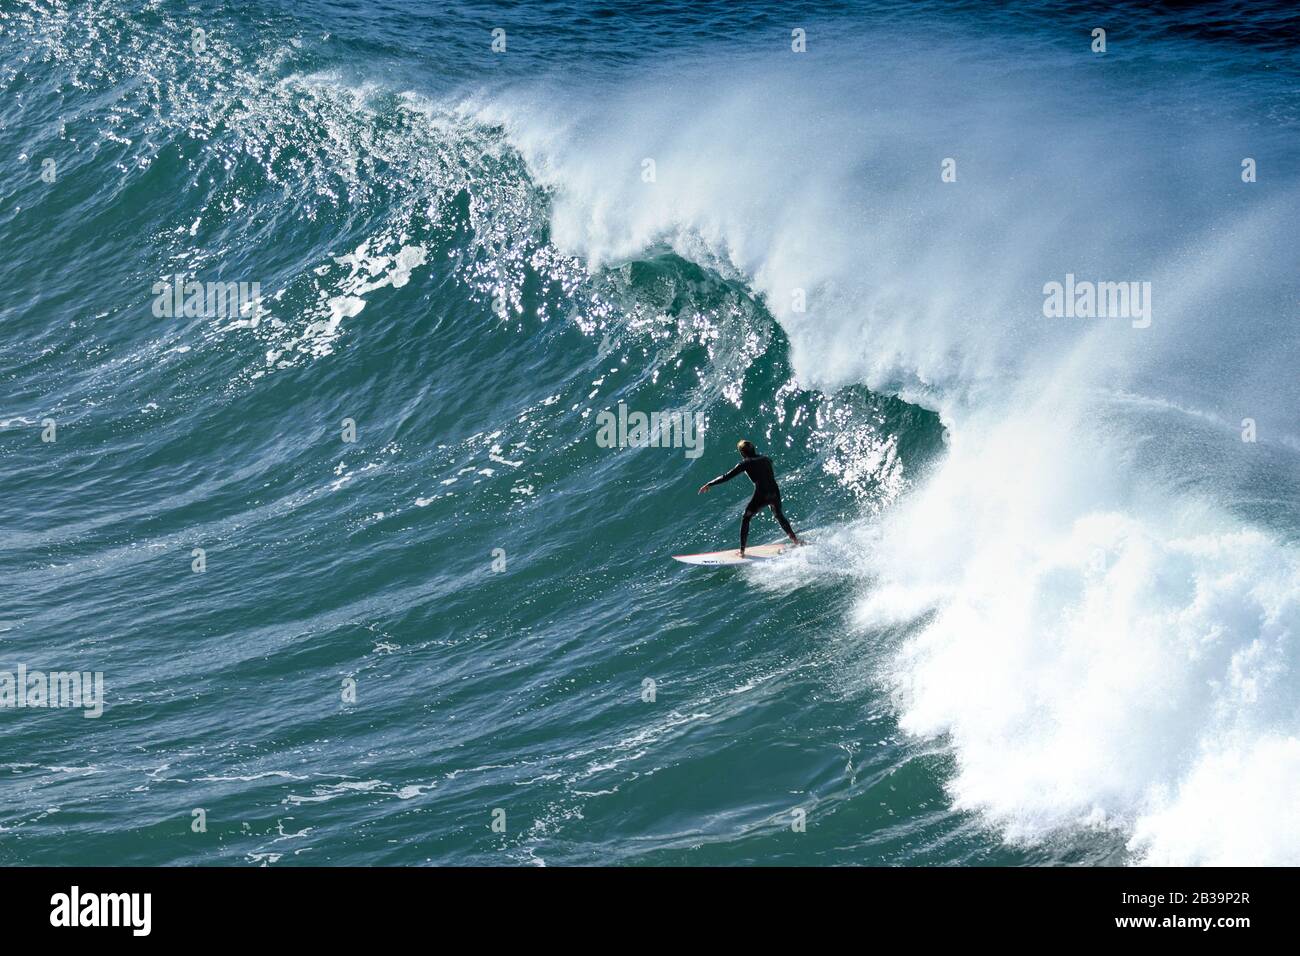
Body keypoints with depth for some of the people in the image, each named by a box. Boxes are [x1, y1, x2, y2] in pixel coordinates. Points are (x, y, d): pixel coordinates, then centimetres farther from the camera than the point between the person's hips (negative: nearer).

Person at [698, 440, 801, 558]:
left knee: (745, 519, 14)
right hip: (775, 493, 5)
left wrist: (708, 485, 3)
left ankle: (742, 551, 11)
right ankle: (795, 540, 35)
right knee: (779, 516, 31)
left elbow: (727, 477, -4)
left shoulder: (746, 463, -2)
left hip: (761, 496, -5)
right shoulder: (765, 459, 13)